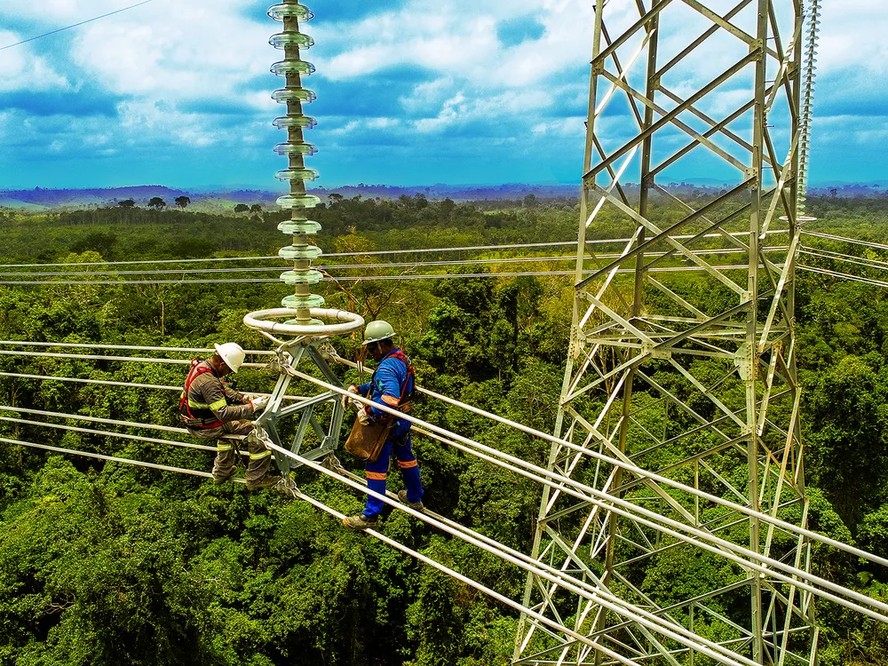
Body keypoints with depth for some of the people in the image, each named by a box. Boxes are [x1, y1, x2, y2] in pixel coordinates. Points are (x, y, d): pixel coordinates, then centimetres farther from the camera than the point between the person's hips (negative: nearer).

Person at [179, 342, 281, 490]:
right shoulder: (208, 381, -32)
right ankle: (256, 479, 2)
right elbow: (223, 413, -33)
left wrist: (243, 397, -4)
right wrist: (252, 407, -28)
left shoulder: (200, 365, -1)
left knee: (227, 423, 37)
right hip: (205, 428, -10)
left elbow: (224, 389, 10)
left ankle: (222, 472, 42)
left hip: (191, 421, 10)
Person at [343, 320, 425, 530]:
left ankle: (371, 515, 10)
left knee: (376, 467, 1)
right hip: (403, 419, 10)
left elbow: (390, 398, -42)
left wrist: (369, 412, -36)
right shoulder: (401, 358, 2)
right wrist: (358, 389, 2)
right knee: (406, 457, 26)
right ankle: (415, 498, 45)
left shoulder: (386, 367, -28)